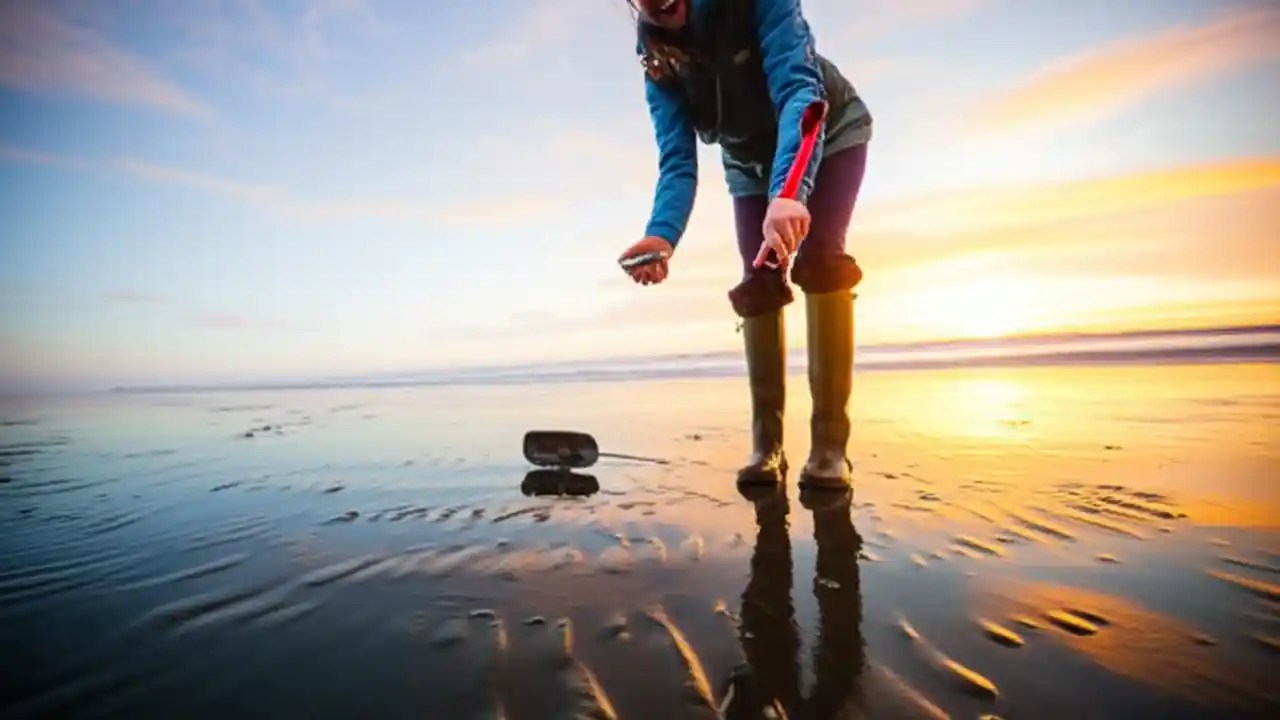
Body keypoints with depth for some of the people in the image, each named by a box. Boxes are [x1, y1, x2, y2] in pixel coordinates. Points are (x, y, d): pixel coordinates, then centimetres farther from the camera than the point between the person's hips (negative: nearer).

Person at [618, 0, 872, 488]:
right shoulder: (656, 60, -16)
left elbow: (798, 89, -41)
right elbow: (677, 160, -25)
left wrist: (788, 191, -59)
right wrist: (662, 234, -46)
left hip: (829, 132, -3)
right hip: (751, 161, 4)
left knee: (819, 260, -26)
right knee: (758, 283, -11)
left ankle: (830, 442, -24)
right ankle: (766, 445, -7)